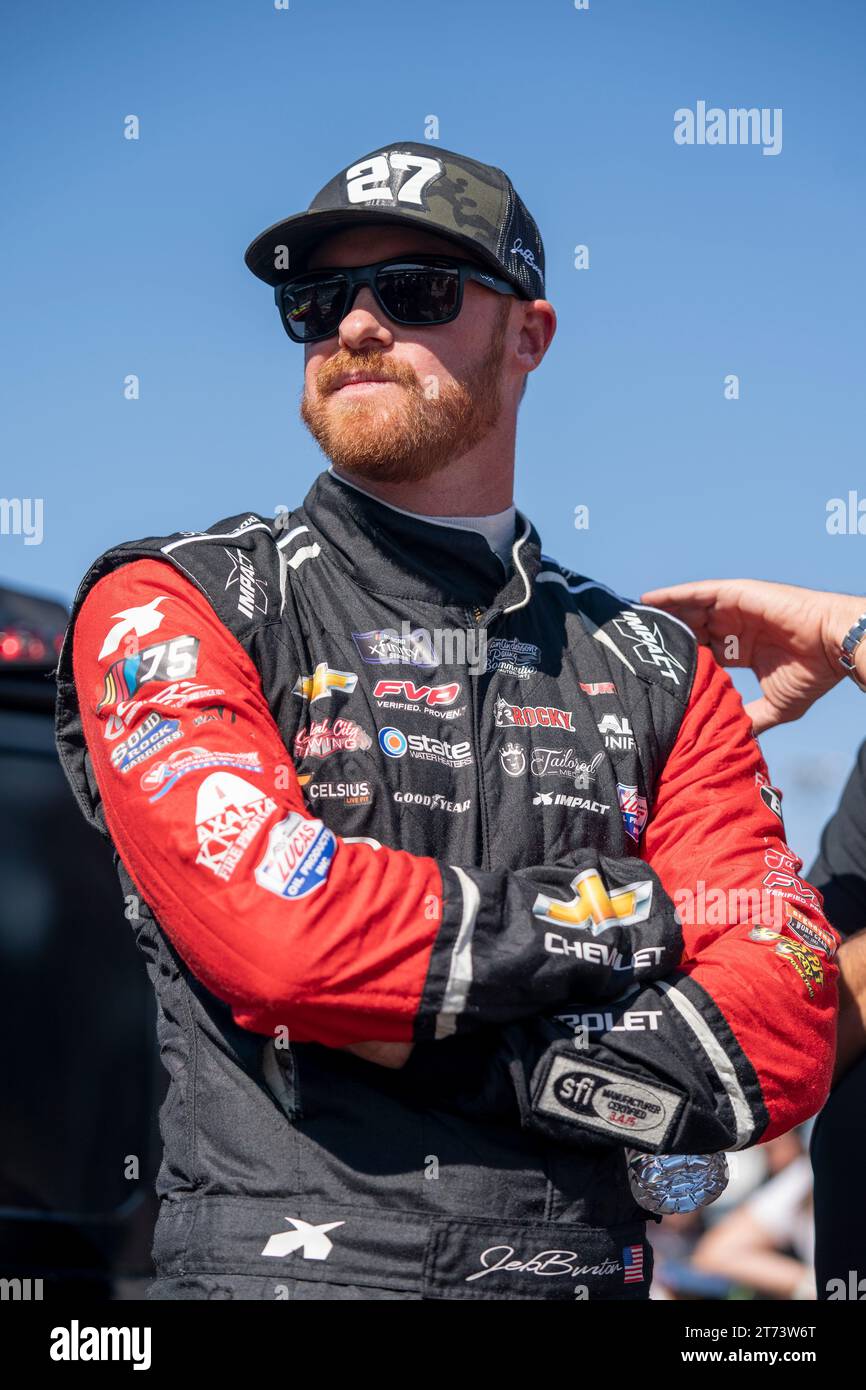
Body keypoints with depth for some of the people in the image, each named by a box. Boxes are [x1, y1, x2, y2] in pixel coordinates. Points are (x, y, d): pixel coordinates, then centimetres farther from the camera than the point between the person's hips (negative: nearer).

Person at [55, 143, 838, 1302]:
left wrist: (415, 1046, -9)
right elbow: (277, 925, -13)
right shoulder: (171, 609, 5)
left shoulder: (659, 673, 13)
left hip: (579, 1271, 3)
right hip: (275, 1263, -2)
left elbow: (780, 1041, 2)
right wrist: (632, 914, -3)